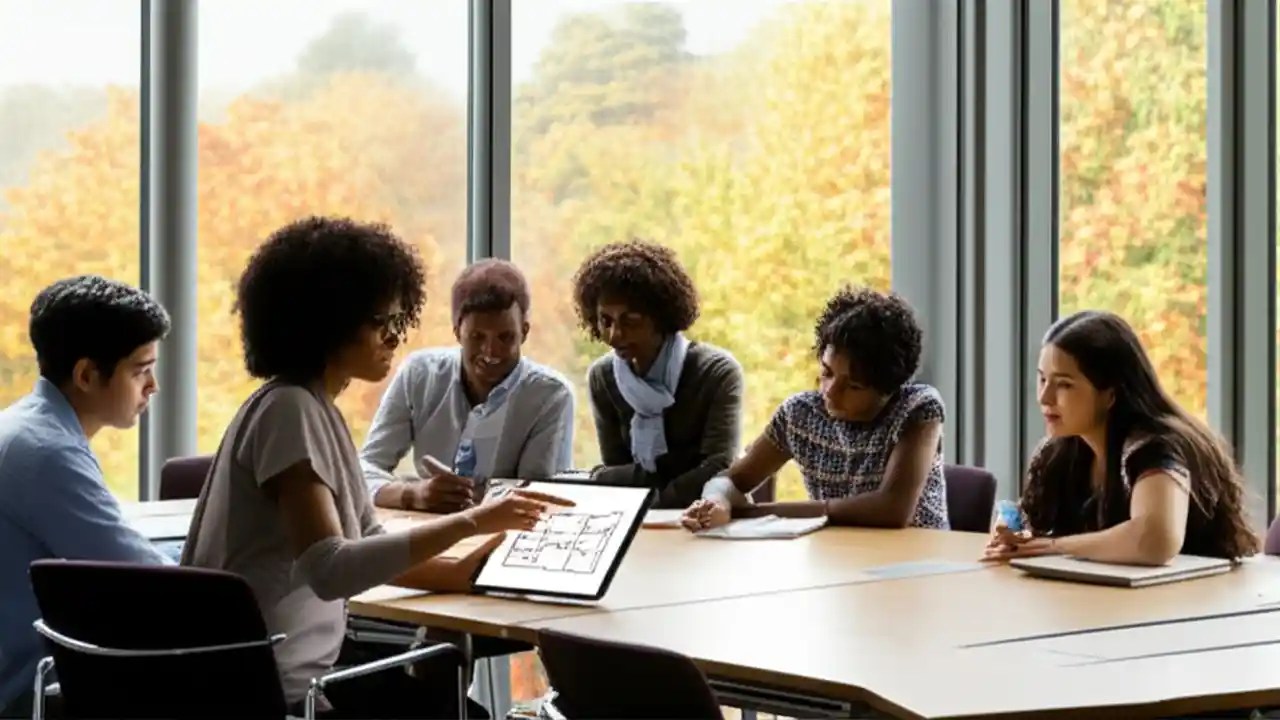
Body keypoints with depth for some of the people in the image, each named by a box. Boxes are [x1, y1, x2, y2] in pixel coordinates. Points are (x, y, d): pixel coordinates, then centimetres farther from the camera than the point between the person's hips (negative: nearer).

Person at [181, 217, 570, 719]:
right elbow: (329, 570, -29)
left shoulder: (315, 408, 11)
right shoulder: (289, 411, -17)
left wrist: (464, 572, -4)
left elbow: (367, 544, 12)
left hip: (306, 667, 9)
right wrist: (470, 523, -29)